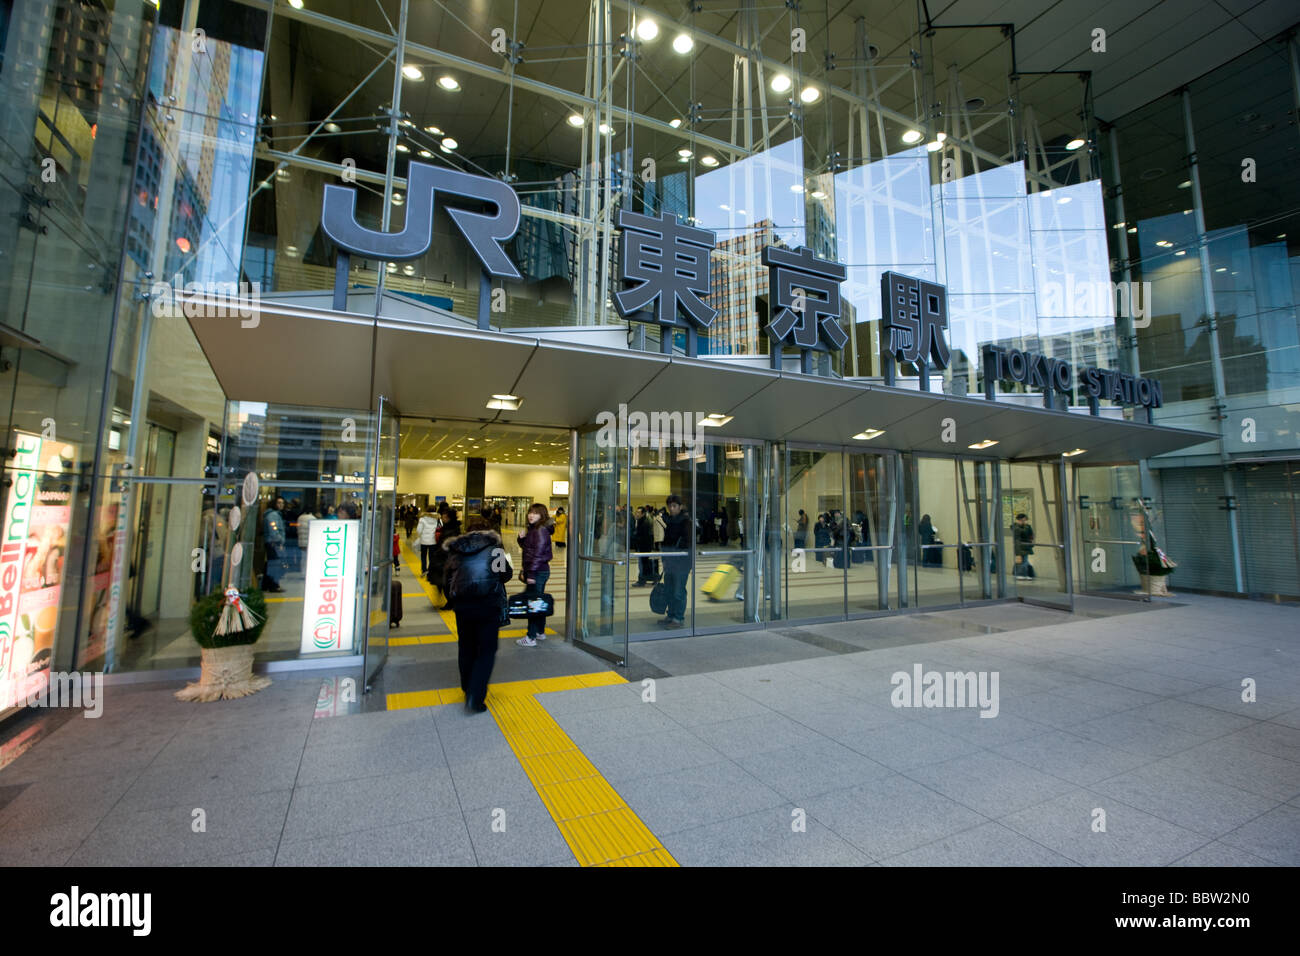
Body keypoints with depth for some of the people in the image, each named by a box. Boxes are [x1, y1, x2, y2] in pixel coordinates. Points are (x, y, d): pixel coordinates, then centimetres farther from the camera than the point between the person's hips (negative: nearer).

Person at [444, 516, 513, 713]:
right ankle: (475, 698, -7)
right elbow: (506, 574, 2)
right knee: (486, 651, 2)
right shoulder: (493, 547, -2)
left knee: (466, 648, 20)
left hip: (462, 605, 4)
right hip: (489, 605, -4)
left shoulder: (456, 550, 8)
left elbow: (449, 579, 11)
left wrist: (453, 603, 22)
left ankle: (468, 689, 35)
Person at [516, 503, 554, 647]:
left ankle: (531, 638, 0)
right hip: (540, 571, 10)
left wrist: (531, 574, -22)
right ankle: (540, 632, 30)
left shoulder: (541, 531, -17)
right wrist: (522, 537, 1)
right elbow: (525, 547, 22)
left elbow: (538, 553, -21)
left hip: (538, 572, -10)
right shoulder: (533, 529, 13)